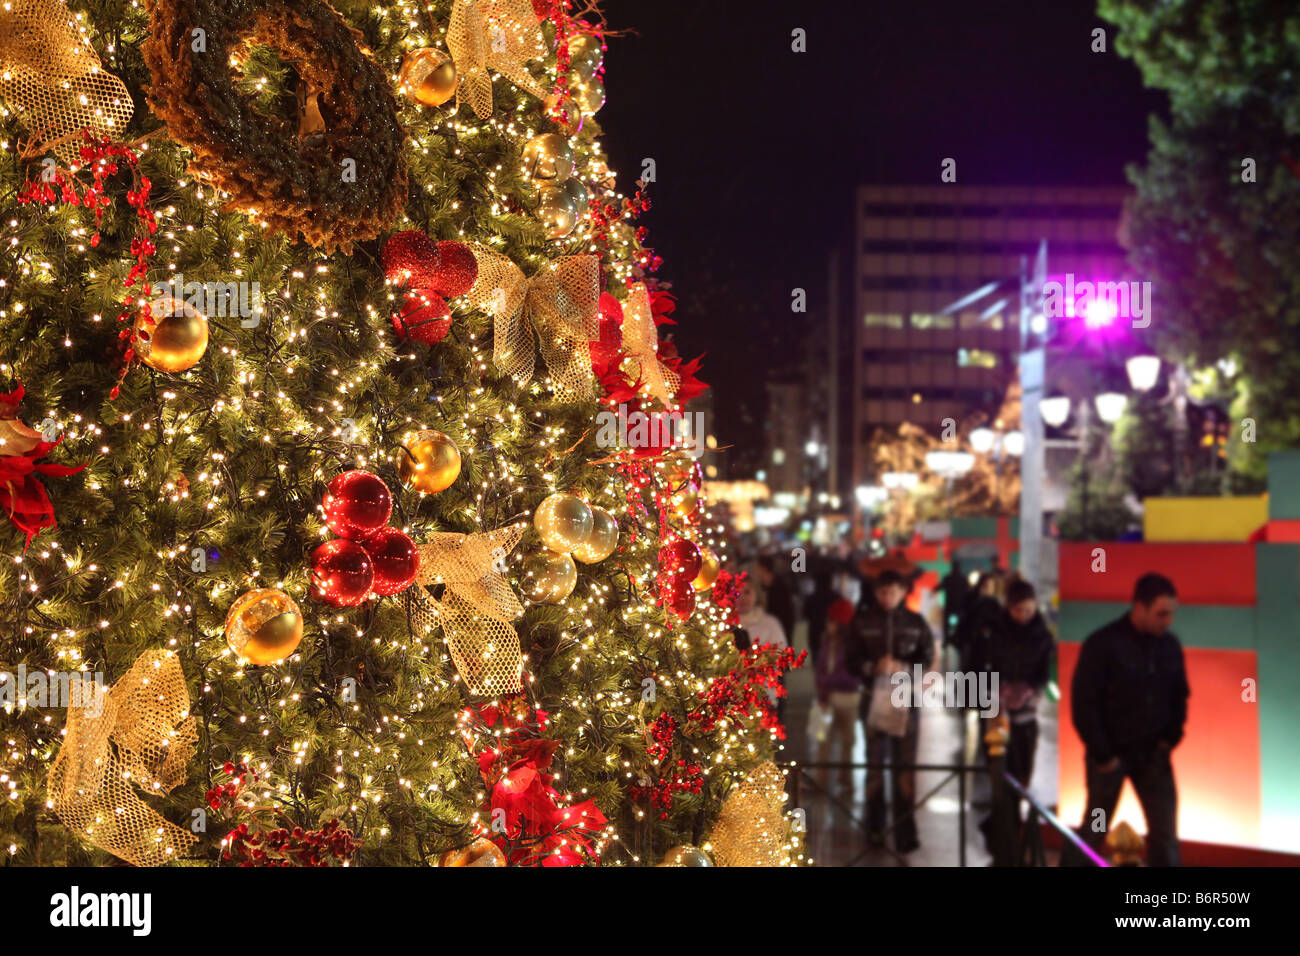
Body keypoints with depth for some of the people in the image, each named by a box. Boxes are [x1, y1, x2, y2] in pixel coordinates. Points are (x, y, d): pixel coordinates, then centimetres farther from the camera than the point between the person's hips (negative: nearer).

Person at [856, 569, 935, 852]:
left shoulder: (915, 622, 1)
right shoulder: (863, 621, 0)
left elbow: (927, 660, 2)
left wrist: (904, 668, -16)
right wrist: (873, 667, -19)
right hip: (873, 697, 0)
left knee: (905, 764, -1)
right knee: (875, 763, 7)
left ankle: (905, 833, 3)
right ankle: (875, 830, 17)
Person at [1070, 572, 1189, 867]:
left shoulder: (1170, 646, 0)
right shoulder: (1103, 644, -14)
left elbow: (1179, 695, 14)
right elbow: (1083, 705, -14)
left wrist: (1170, 739, 3)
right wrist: (1102, 755, -13)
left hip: (1153, 754, 4)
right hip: (1110, 754, -4)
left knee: (1165, 832, 0)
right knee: (1094, 830, 8)